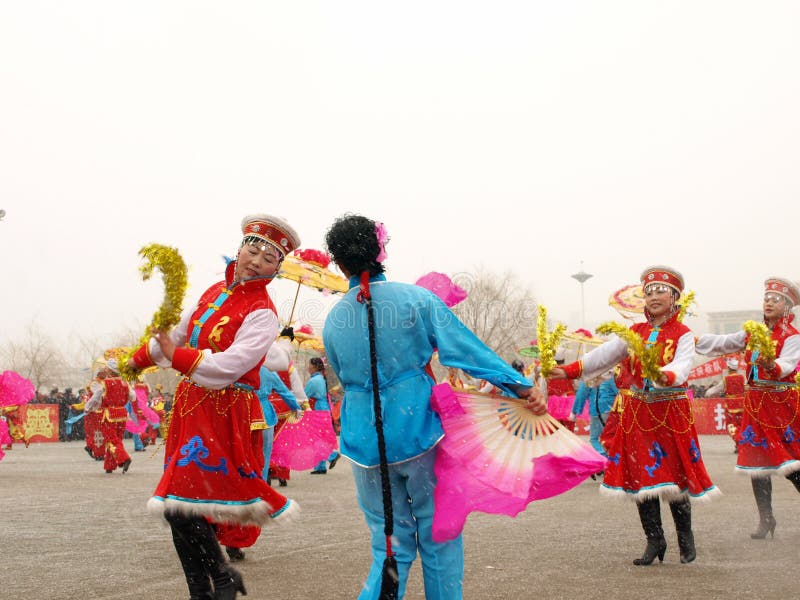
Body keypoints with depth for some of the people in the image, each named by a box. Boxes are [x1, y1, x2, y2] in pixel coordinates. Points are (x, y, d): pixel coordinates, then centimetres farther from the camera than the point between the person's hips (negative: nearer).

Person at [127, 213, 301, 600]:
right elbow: (181, 332, 27)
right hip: (191, 405, 8)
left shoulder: (262, 314, -12)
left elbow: (229, 365, -24)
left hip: (224, 414, -8)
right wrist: (140, 359, 36)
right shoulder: (215, 292, 11)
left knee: (181, 503, -13)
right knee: (180, 505, 10)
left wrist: (177, 358, -28)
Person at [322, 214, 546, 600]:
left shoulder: (334, 320, 4)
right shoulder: (416, 298, -5)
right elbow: (467, 349, -9)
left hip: (364, 442, 3)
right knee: (438, 536, 11)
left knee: (391, 543, 12)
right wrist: (522, 386, -7)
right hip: (418, 433, -3)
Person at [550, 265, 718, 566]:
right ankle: (654, 541, 12)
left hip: (672, 411, -4)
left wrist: (665, 375, -43)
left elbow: (682, 366, -19)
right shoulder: (635, 332, 12)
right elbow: (606, 353, -1)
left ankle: (686, 539, 17)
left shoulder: (683, 334, -1)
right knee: (641, 475, 2)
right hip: (637, 412, 4)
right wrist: (569, 370, -16)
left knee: (674, 475, -3)